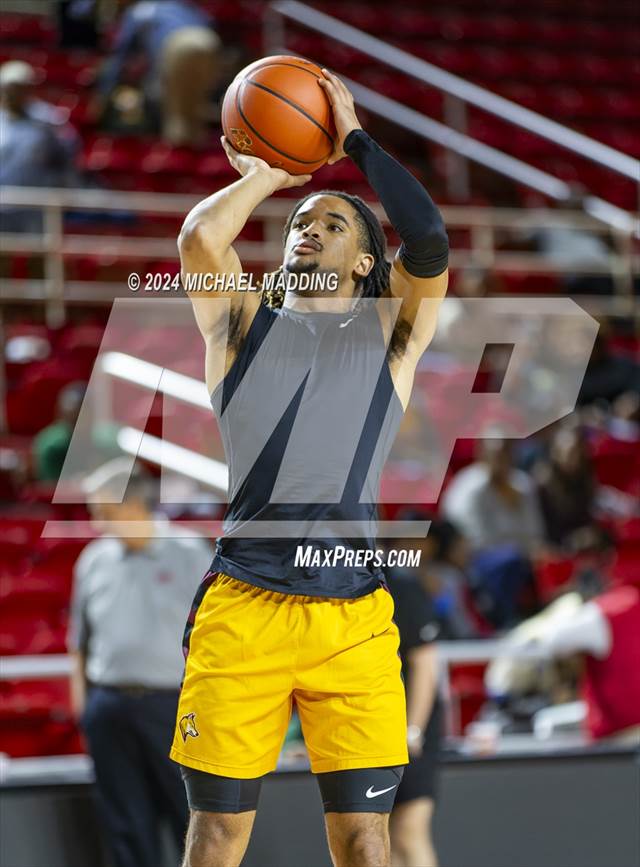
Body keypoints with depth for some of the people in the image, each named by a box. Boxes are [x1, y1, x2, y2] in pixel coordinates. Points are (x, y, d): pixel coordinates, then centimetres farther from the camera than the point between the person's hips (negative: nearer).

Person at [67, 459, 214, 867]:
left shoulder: (189, 553, -2)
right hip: (110, 707, 4)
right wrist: (80, 695, 10)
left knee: (194, 815, 0)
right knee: (127, 822, 6)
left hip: (172, 705, -3)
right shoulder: (94, 560, 9)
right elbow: (80, 638, 17)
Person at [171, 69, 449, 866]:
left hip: (353, 615, 0)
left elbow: (430, 244, -5)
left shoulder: (389, 334, 14)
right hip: (240, 610, 0)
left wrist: (356, 142, 6)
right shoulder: (243, 322, 15)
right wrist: (267, 174, 11)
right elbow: (199, 239, -6)